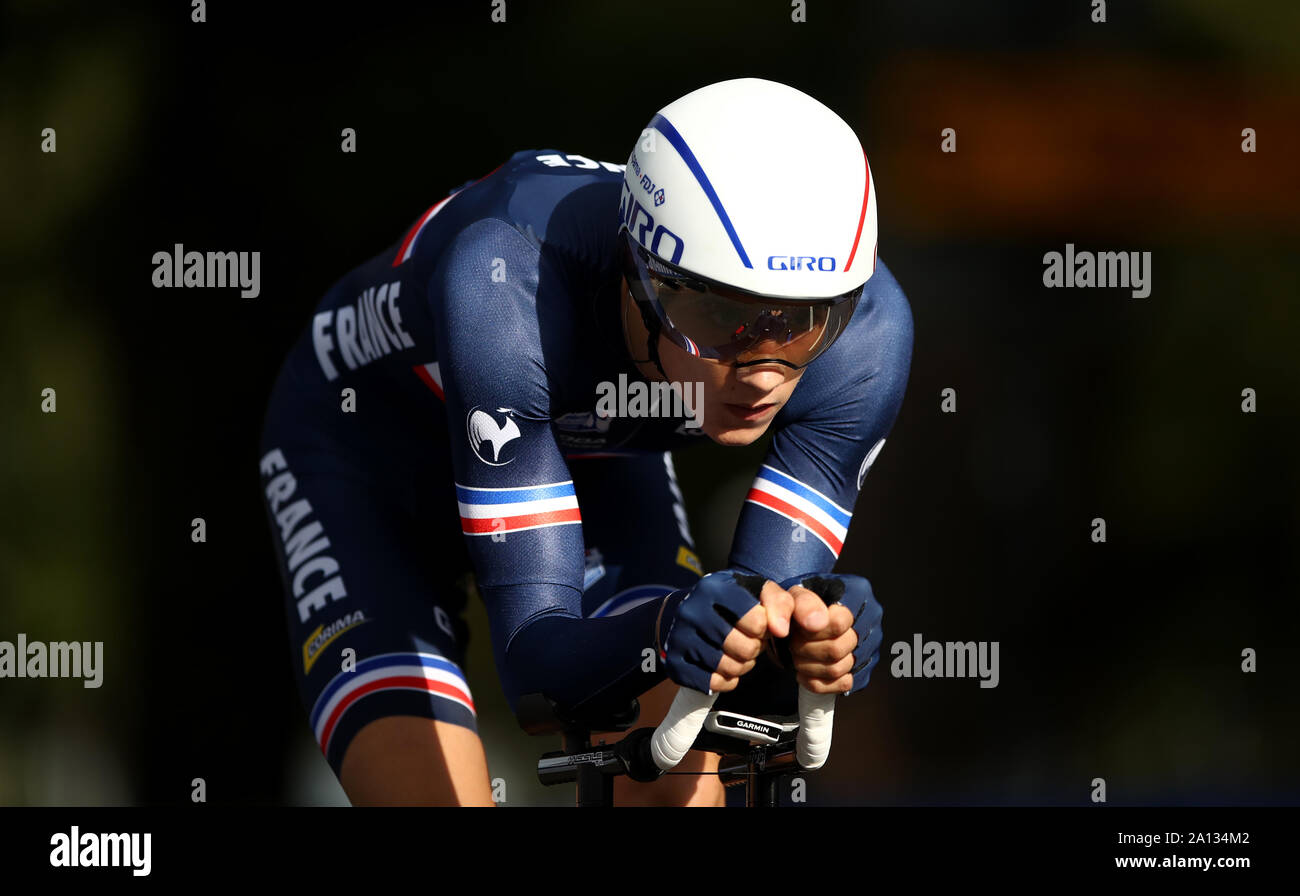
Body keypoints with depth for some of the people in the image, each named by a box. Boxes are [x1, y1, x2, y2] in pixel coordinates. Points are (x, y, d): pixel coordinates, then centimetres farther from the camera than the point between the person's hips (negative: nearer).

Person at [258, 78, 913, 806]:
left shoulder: (861, 326, -32)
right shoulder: (508, 288, -43)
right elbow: (533, 653, -42)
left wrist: (812, 640, -51)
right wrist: (662, 631, -63)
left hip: (590, 454, 3)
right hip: (367, 457, -3)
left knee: (680, 778, -19)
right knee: (437, 795, -23)